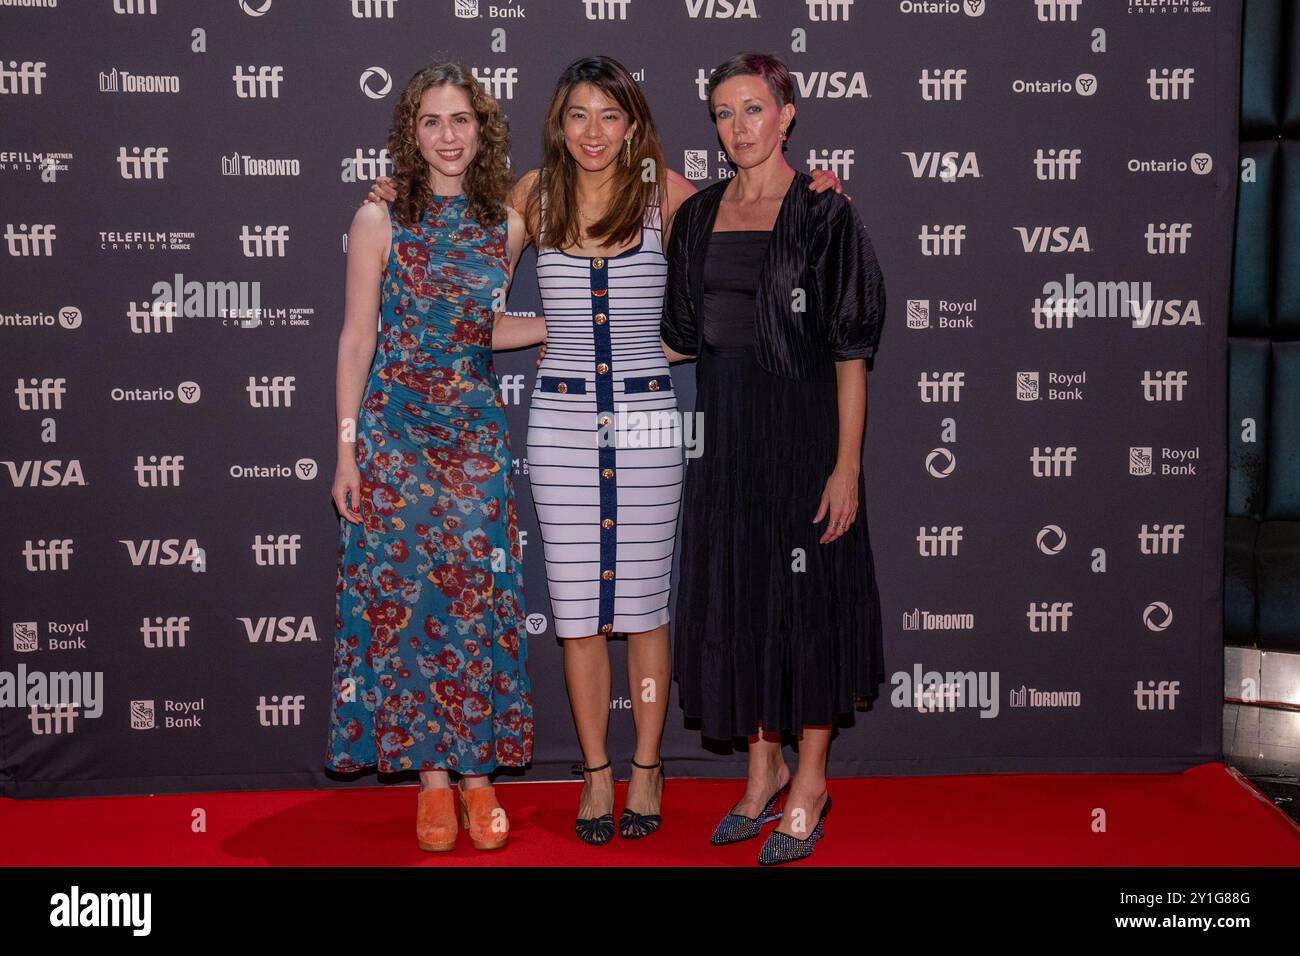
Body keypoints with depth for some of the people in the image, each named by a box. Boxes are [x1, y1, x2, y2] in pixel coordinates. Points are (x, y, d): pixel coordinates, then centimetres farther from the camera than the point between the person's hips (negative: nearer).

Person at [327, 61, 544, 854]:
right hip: (394, 430, -2)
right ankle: (432, 780, 11)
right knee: (403, 596, 0)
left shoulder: (505, 226, 7)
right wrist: (347, 448, -5)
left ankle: (479, 775, 12)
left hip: (475, 432, 3)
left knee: (478, 595, 1)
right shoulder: (380, 220, -2)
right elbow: (358, 337, -2)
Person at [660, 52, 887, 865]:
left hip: (802, 423, -6)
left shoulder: (824, 214, -7)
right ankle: (765, 768, 26)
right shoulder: (702, 214, 9)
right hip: (727, 428, 6)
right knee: (736, 597, 10)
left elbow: (852, 349, -11)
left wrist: (847, 463, -16)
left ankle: (811, 783, 18)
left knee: (805, 598, 2)